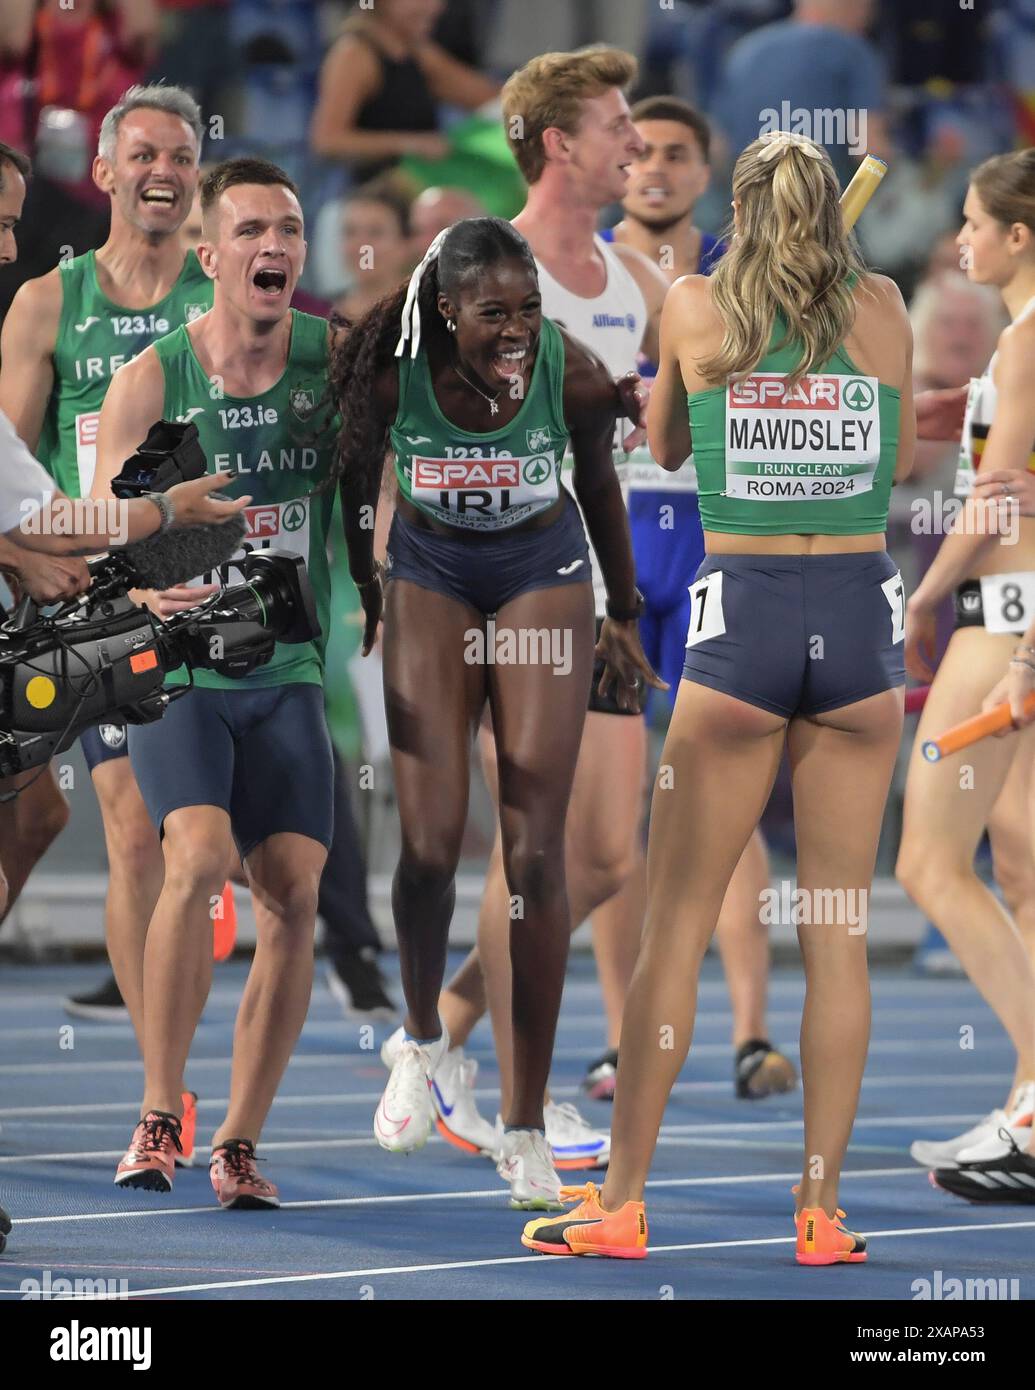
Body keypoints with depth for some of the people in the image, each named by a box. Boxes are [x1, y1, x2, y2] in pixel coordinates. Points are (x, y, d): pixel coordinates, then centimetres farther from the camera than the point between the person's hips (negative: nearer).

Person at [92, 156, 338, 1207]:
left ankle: (239, 1143, 5)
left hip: (288, 673, 3)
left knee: (292, 896, -7)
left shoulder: (336, 358, 0)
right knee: (199, 861, -24)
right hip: (177, 667, -3)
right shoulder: (150, 379, -7)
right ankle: (158, 1118, -13)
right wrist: (148, 588, -29)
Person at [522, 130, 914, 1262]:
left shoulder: (693, 306, 1)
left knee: (677, 922, 4)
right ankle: (820, 1211, 4)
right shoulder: (883, 308, 4)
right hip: (862, 617, 1)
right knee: (837, 930, 5)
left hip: (742, 612, -1)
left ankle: (624, 1202, 5)